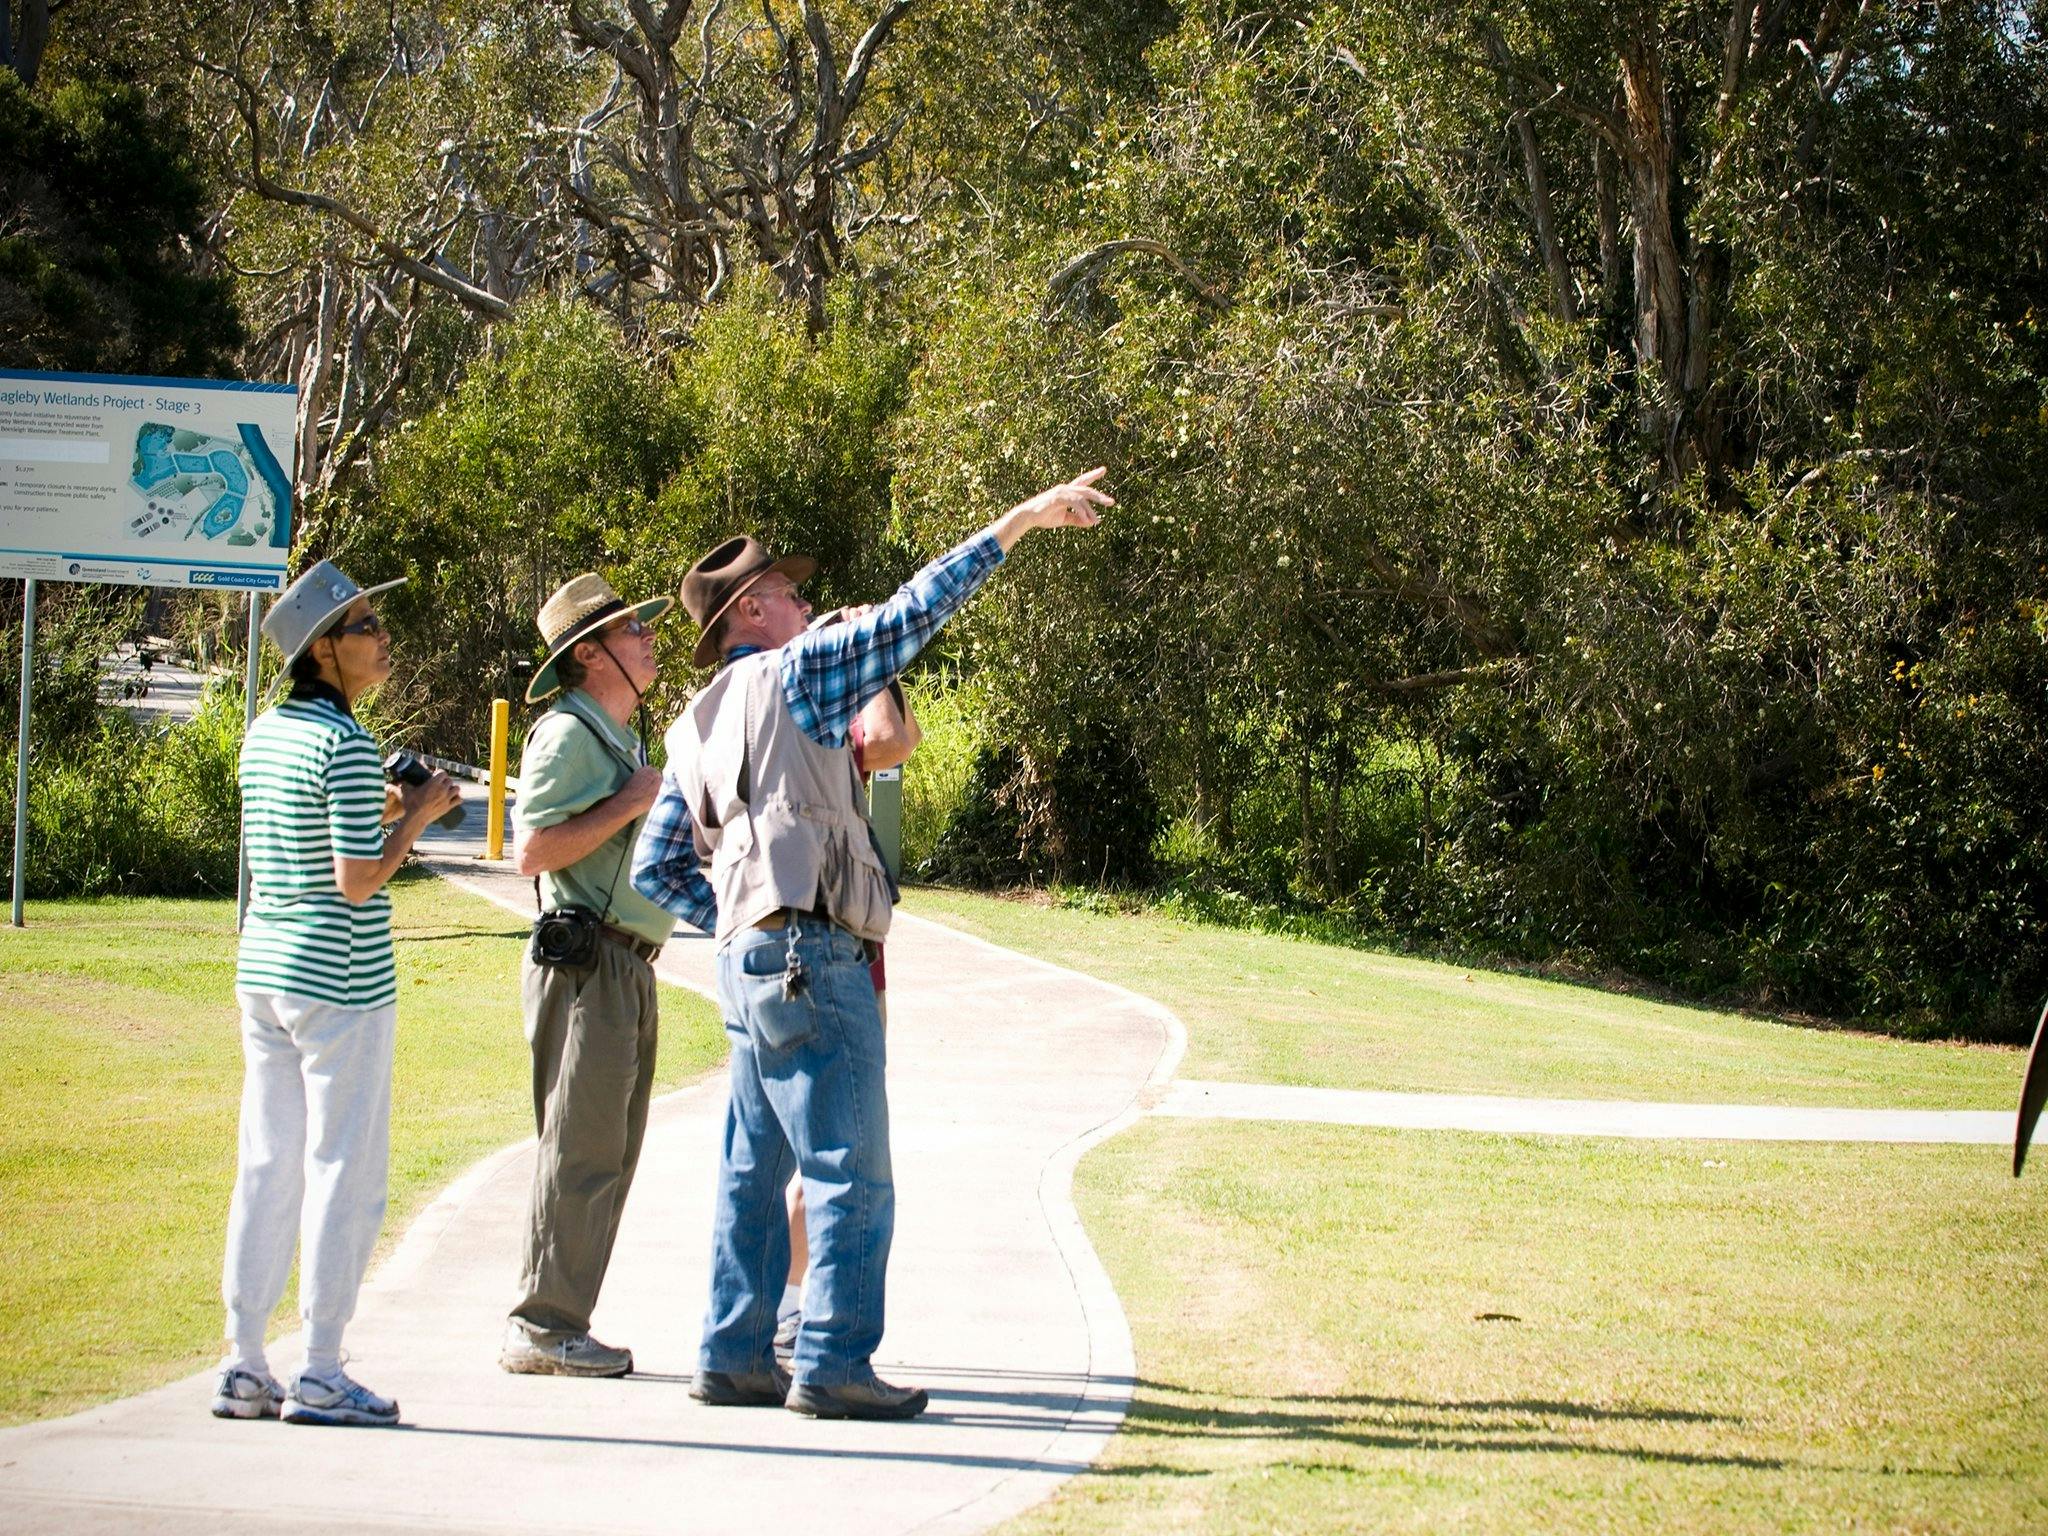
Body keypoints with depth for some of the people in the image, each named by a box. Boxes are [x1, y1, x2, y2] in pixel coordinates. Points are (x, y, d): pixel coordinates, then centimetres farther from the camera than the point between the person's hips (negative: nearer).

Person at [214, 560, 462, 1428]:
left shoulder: (264, 735, 11)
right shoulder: (344, 744, -15)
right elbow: (358, 881, -18)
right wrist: (416, 815, -5)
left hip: (263, 970, 8)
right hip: (339, 983, -8)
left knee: (266, 1167, 10)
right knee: (344, 1171, -1)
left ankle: (244, 1366, 13)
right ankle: (318, 1377, 0)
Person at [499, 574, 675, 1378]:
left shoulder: (621, 739, 21)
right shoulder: (567, 736, -11)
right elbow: (532, 852, -20)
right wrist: (629, 804, -17)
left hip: (628, 968, 10)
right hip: (585, 963, -10)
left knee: (608, 1154, 10)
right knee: (581, 1153, -9)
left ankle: (558, 1324, 14)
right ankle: (542, 1328, -6)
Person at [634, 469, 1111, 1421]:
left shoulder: (693, 730, 17)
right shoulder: (790, 675, -5)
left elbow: (656, 869, 17)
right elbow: (915, 611, -7)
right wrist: (1021, 521, -4)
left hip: (749, 961, 9)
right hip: (812, 958, -9)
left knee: (755, 1168, 13)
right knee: (850, 1173, -6)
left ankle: (734, 1357, 15)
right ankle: (833, 1366, -7)